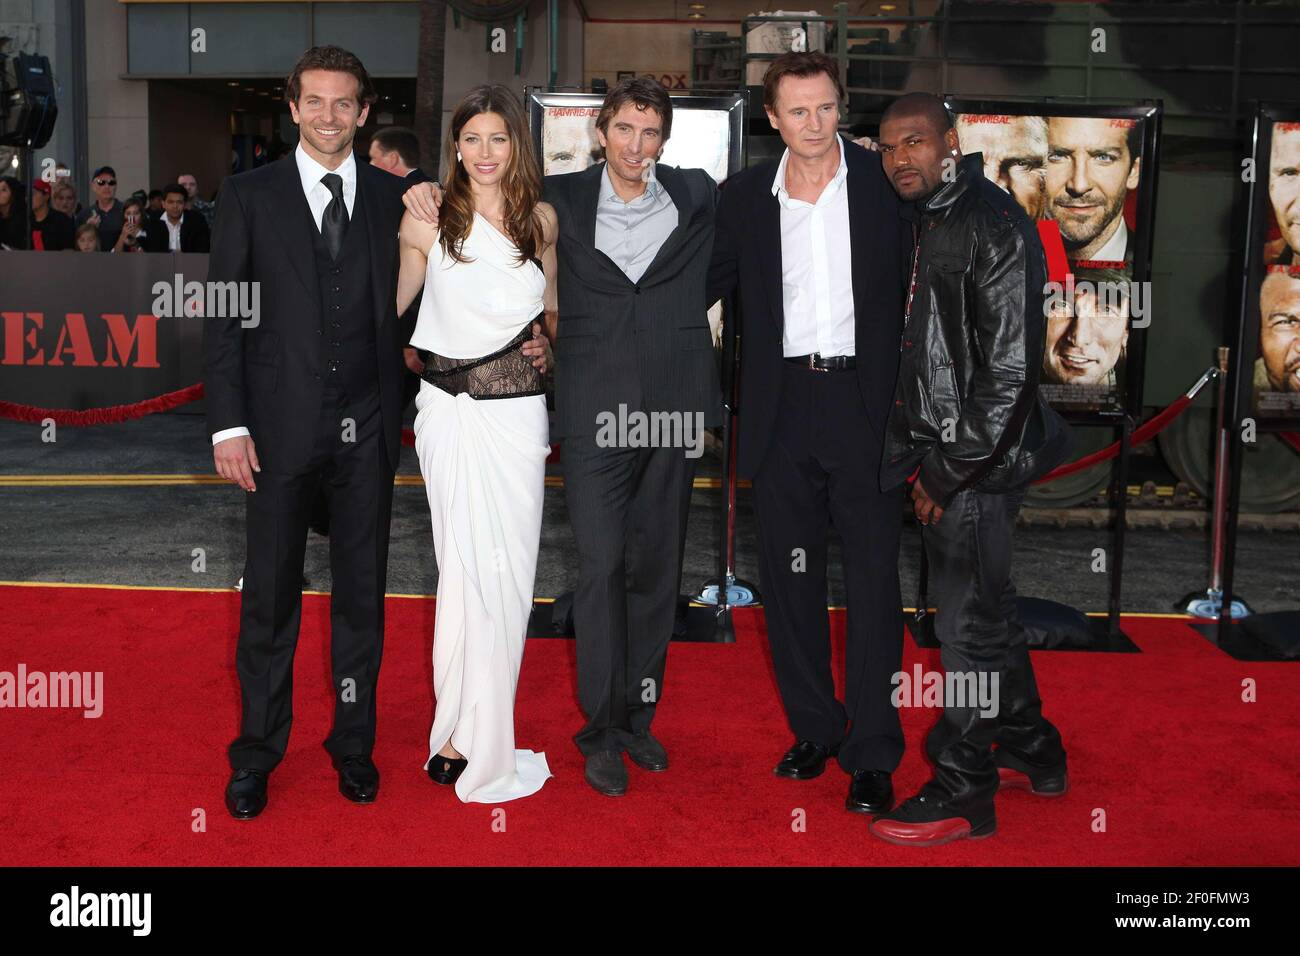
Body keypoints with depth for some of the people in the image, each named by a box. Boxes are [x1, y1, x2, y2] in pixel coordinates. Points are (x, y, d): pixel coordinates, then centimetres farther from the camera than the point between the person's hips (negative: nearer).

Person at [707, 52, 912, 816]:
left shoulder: (885, 182, 1)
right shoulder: (745, 197, 7)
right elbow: (705, 285, 17)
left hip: (865, 401, -2)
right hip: (782, 408, 3)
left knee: (874, 576, -2)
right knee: (790, 576, 9)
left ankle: (872, 754, 7)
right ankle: (813, 729, 25)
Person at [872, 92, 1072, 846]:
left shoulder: (995, 226, -15)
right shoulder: (929, 225, 13)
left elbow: (1012, 369, -19)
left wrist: (950, 469, -17)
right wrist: (922, 457, 10)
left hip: (976, 463, -9)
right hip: (941, 455, 9)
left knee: (969, 624, -1)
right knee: (991, 613, 19)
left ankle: (962, 793, 11)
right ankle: (1032, 753, 35)